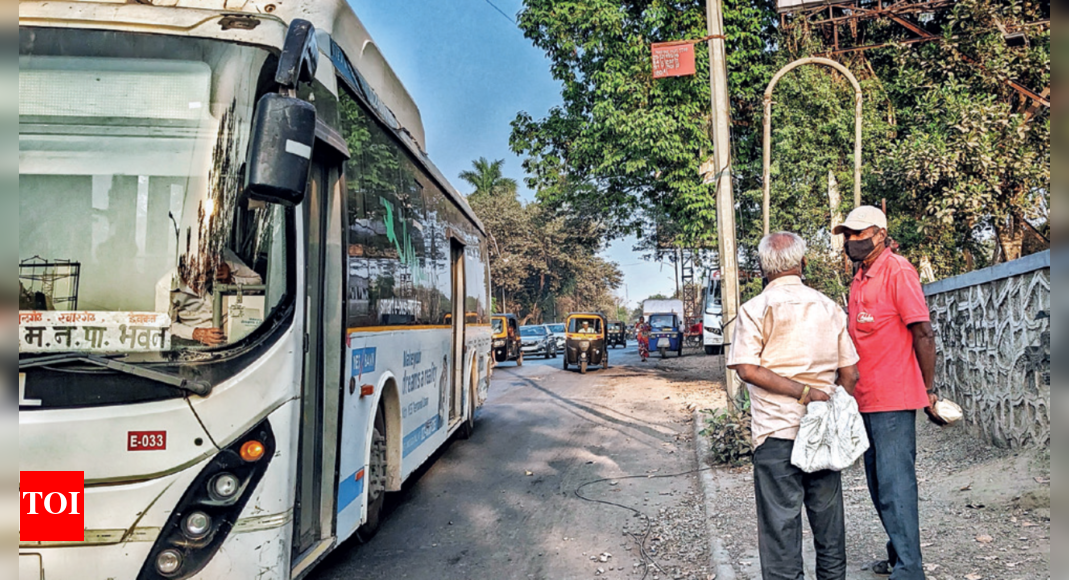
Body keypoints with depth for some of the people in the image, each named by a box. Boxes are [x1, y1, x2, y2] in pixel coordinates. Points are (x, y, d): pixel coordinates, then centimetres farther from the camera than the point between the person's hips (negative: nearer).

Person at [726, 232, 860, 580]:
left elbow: (747, 369, -17)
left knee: (781, 523, 2)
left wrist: (802, 391, -14)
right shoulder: (828, 306, 6)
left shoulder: (756, 309, -6)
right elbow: (850, 374, 7)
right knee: (828, 518, 16)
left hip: (777, 432, -4)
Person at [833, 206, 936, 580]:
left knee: (895, 485, -6)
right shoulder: (859, 279, 14)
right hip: (866, 399, 9)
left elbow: (923, 333, -13)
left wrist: (928, 389, -11)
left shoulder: (897, 271, -11)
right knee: (880, 485, 16)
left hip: (893, 398, -9)